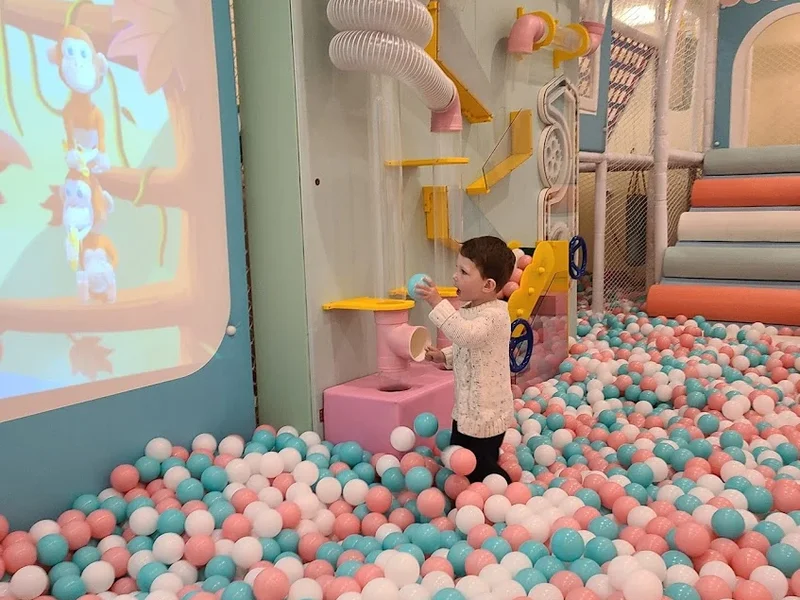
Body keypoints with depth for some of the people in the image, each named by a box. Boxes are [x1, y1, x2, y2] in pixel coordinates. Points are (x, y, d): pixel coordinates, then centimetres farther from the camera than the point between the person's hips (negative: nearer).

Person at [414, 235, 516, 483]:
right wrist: (445, 356, 5)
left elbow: (465, 335, -43)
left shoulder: (495, 315, -24)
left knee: (481, 468, 2)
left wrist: (437, 303, -44)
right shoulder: (468, 309, 6)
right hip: (466, 406, 10)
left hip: (486, 410, -10)